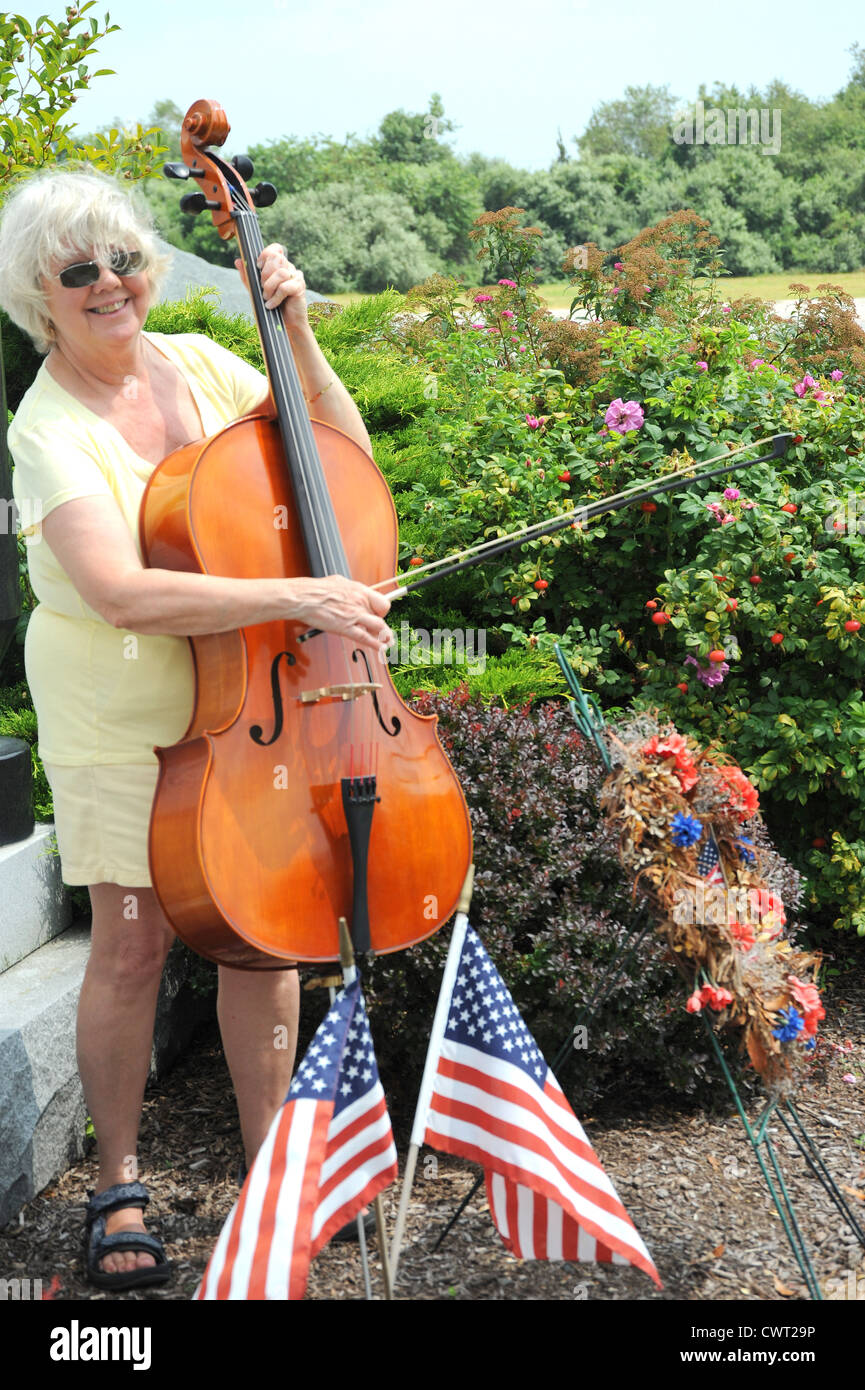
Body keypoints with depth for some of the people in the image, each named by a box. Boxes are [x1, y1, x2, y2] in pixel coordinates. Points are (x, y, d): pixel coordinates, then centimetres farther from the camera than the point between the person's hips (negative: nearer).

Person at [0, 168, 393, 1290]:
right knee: (134, 945, 0)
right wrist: (296, 595, -34)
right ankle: (119, 1185, 21)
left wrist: (297, 335, -5)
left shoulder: (199, 363, 2)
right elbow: (121, 593, -30)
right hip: (119, 716, -4)